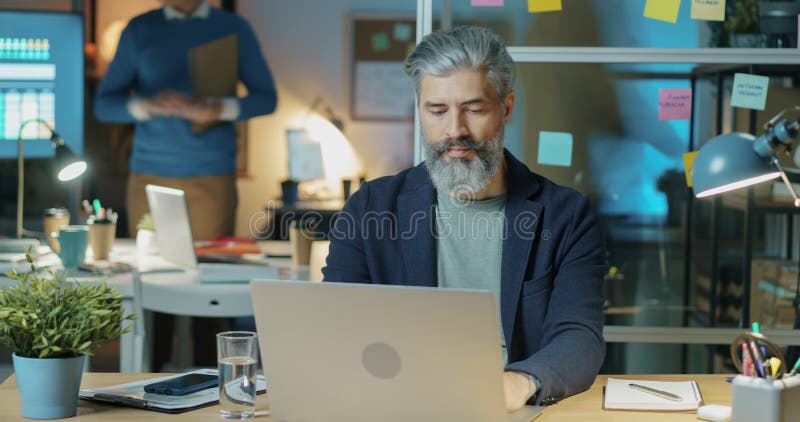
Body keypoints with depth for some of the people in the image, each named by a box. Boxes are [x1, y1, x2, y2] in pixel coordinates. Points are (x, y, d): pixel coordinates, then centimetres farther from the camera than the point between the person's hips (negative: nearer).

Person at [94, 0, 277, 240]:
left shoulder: (234, 28, 7)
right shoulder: (139, 29, 8)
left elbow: (267, 99, 8)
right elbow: (104, 105, 6)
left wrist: (216, 110, -12)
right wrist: (149, 105, -16)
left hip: (212, 175, 0)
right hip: (150, 174, 1)